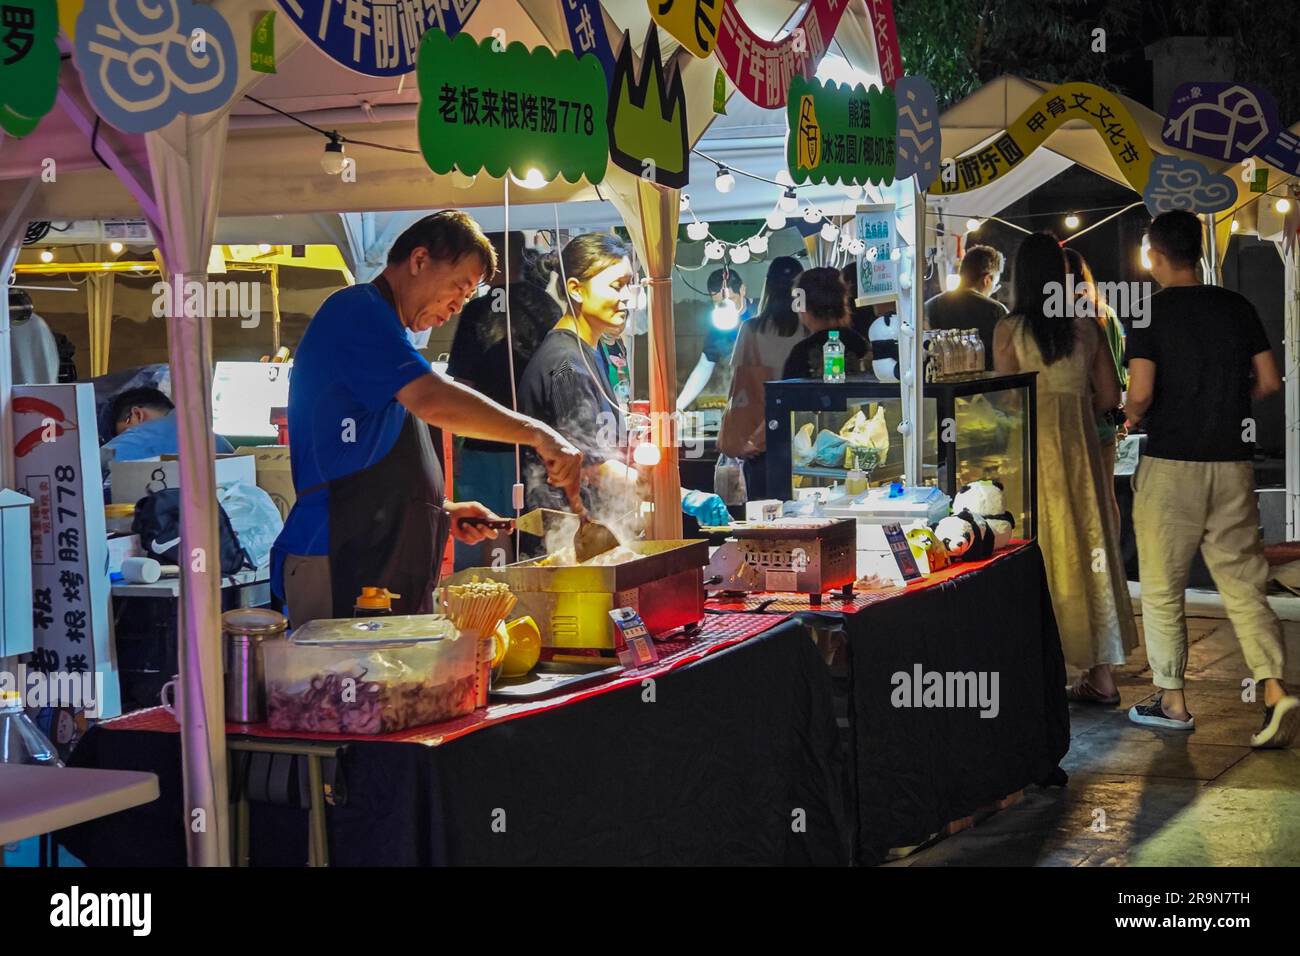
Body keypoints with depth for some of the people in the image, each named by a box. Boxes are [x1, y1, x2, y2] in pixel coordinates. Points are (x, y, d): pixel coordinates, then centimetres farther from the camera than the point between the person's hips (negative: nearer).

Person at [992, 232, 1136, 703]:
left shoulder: (1009, 329, -8)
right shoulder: (1086, 325, 2)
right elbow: (1109, 396, 5)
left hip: (1031, 448, -3)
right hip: (1079, 447, 3)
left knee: (1039, 555, 3)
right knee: (1089, 545, 10)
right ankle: (1101, 674, 15)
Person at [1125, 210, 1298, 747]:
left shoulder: (1152, 312, -8)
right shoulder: (1237, 307, 5)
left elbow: (1140, 394, -16)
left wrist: (1132, 419, 5)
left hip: (1170, 465, -4)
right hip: (1232, 464, 4)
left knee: (1162, 590, 8)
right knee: (1243, 584, 6)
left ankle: (1172, 702, 13)